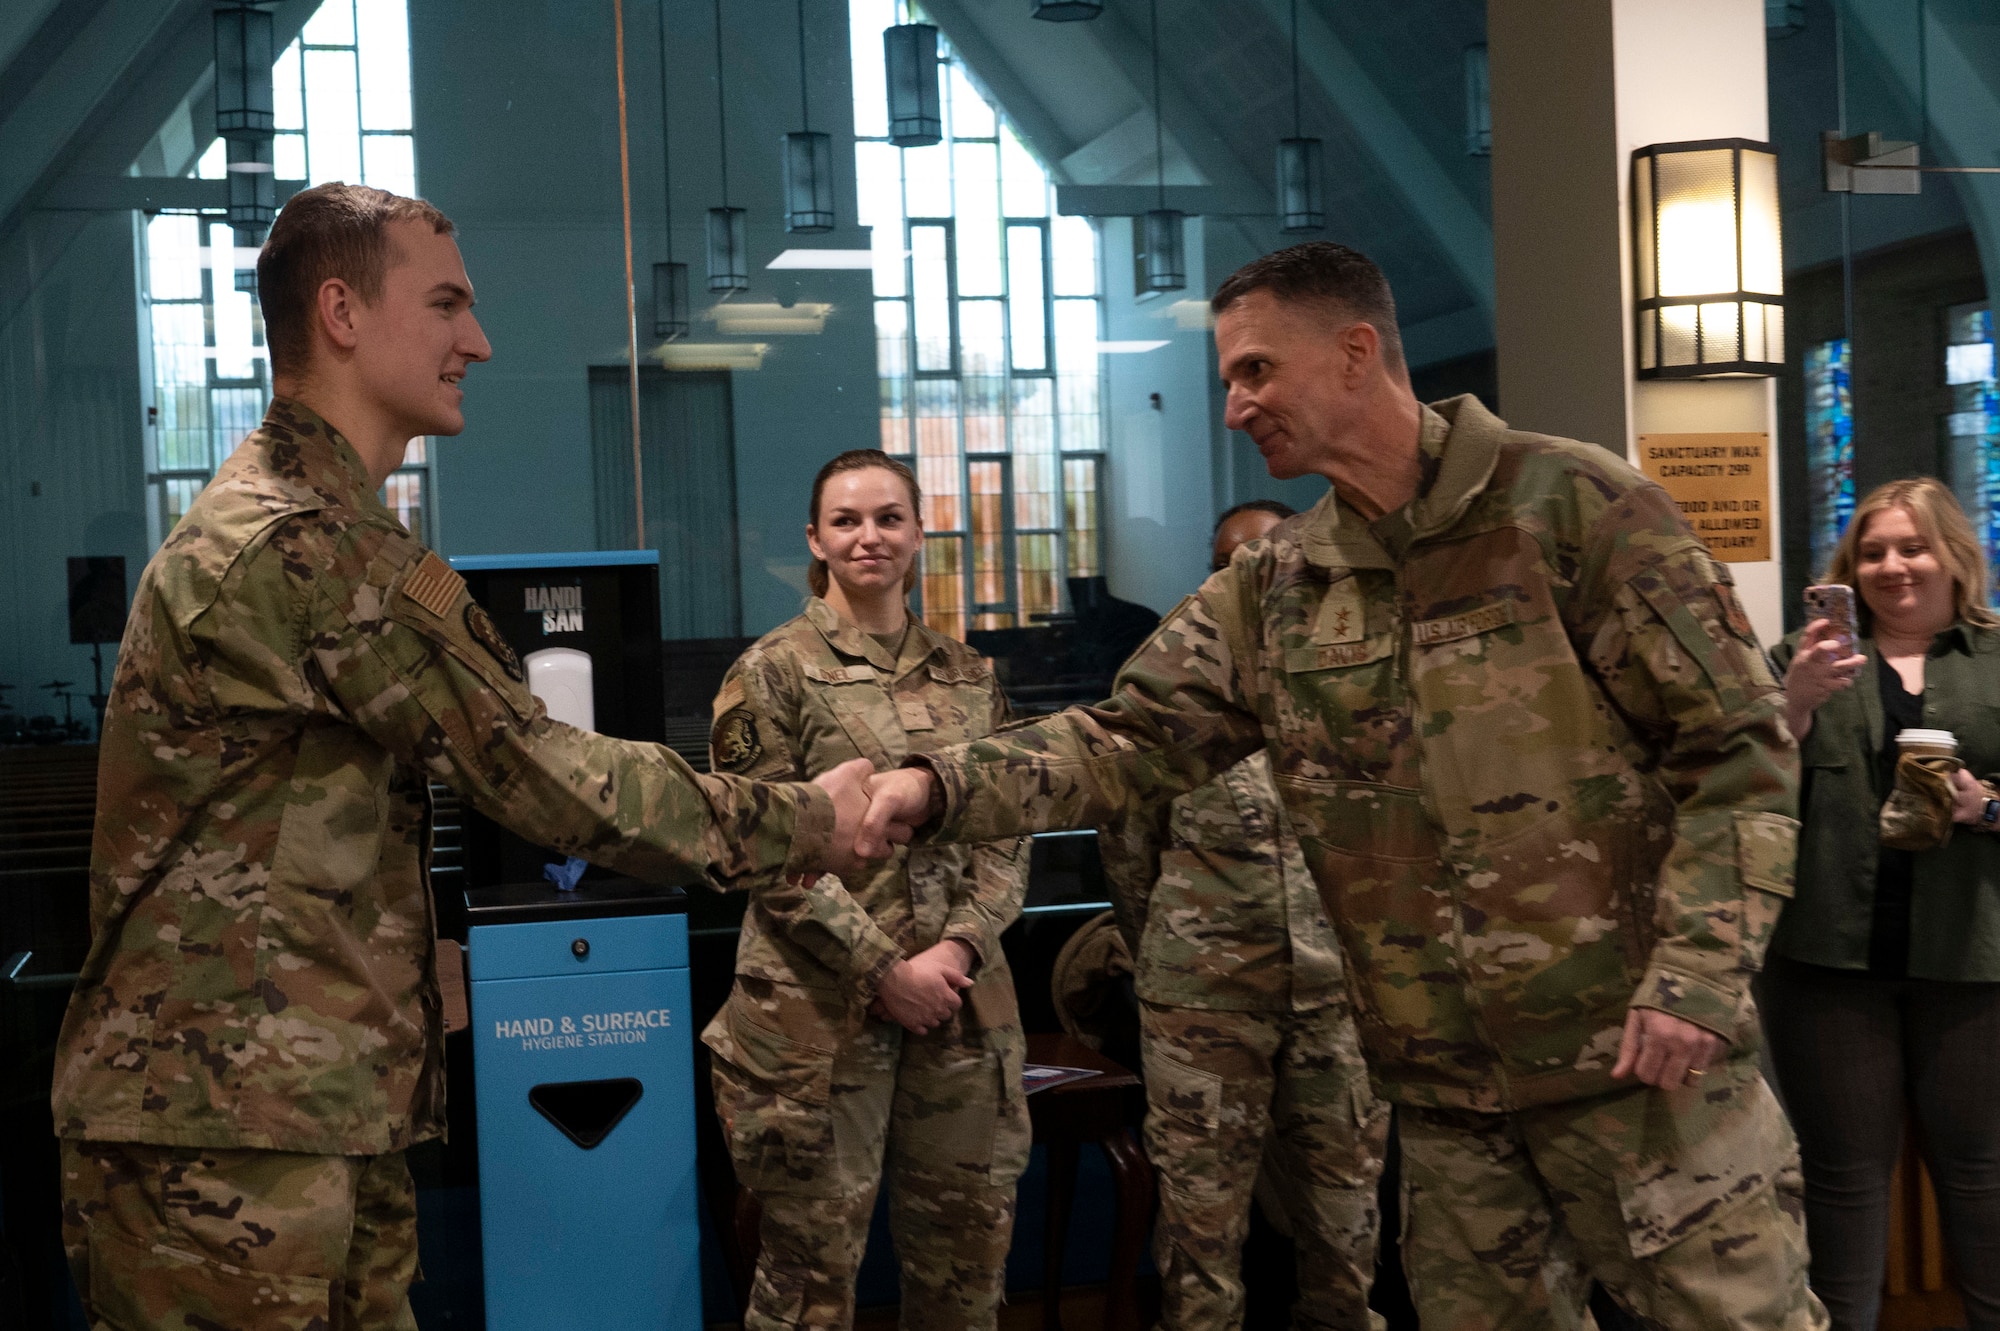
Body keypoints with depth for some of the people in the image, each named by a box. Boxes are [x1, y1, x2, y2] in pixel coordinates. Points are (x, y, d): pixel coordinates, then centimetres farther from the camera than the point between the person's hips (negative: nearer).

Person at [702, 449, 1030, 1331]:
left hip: (962, 999, 4)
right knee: (814, 1250, 2)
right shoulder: (772, 673, -2)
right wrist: (883, 968, -13)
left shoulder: (966, 674, 12)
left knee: (968, 1237, 10)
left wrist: (962, 944, -8)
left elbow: (1008, 831, 10)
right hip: (820, 1009, -4)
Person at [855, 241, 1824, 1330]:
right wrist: (938, 789, -11)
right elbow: (1127, 740, 5)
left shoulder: (1571, 505, -8)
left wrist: (1699, 973, -18)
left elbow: (1740, 747, -9)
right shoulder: (1271, 592, 9)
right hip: (1446, 1088, 5)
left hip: (1639, 1059, -5)